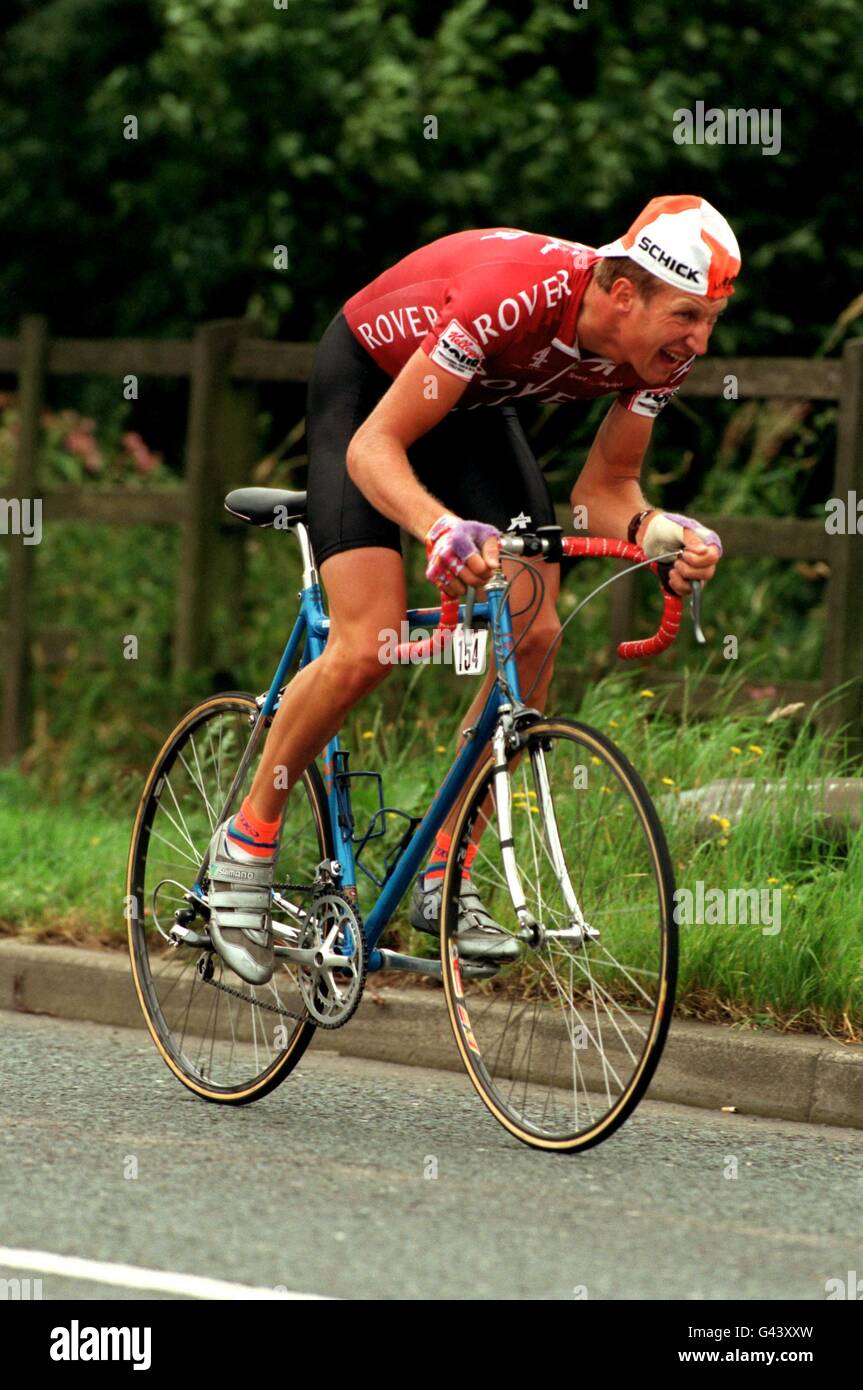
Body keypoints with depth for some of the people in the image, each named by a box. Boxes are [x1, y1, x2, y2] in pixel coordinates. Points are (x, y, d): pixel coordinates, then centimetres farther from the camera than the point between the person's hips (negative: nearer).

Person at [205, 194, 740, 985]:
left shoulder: (661, 349, -22)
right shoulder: (514, 297, -41)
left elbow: (604, 491, -9)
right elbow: (375, 446, -37)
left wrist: (658, 531, -32)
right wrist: (443, 528, -55)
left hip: (472, 403, 6)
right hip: (367, 384, -6)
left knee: (535, 632, -11)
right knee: (366, 648, -19)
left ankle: (445, 877, 1)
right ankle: (248, 843, 3)